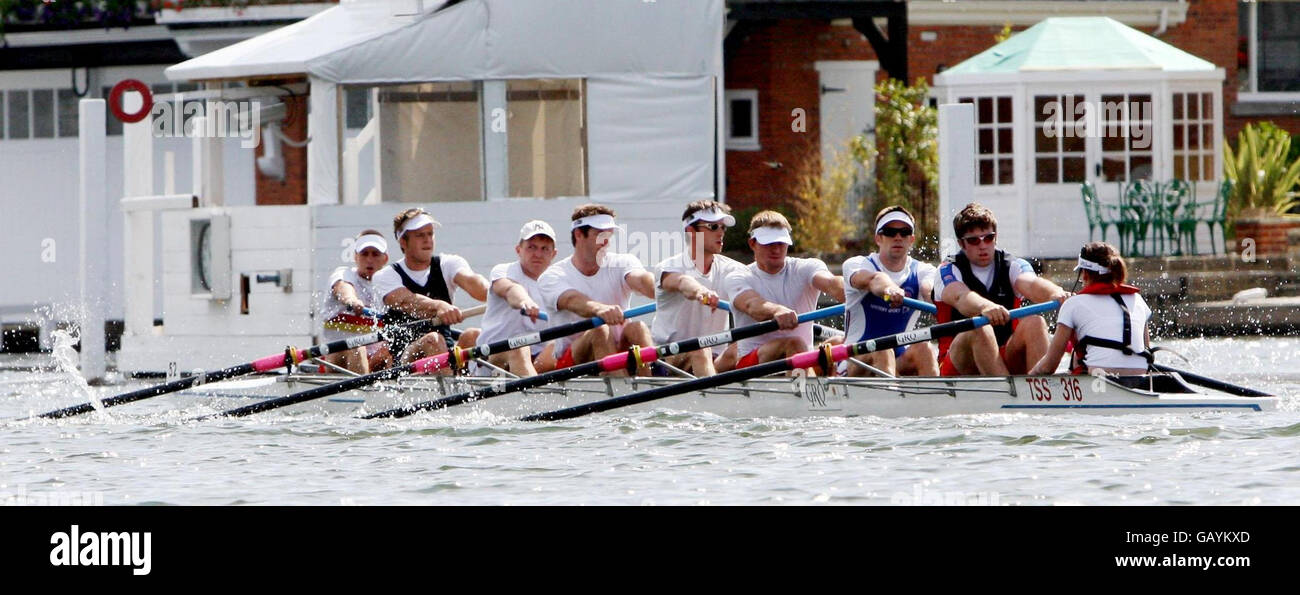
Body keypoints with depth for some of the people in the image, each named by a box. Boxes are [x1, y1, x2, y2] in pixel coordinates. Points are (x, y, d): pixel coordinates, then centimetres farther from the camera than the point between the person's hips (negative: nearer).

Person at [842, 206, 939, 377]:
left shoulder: (922, 271, 8)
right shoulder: (856, 264, 0)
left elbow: (929, 287, -19)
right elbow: (873, 279, -26)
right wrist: (889, 288, -52)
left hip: (901, 363, 2)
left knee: (923, 349, -29)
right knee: (881, 351, -34)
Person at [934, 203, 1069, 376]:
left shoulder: (1013, 266, 10)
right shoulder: (948, 271, 1)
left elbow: (1030, 283, -15)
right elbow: (960, 297, -23)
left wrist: (1055, 293, -40)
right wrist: (984, 307, -48)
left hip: (1007, 362, 3)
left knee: (1034, 323, -23)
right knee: (979, 328, -32)